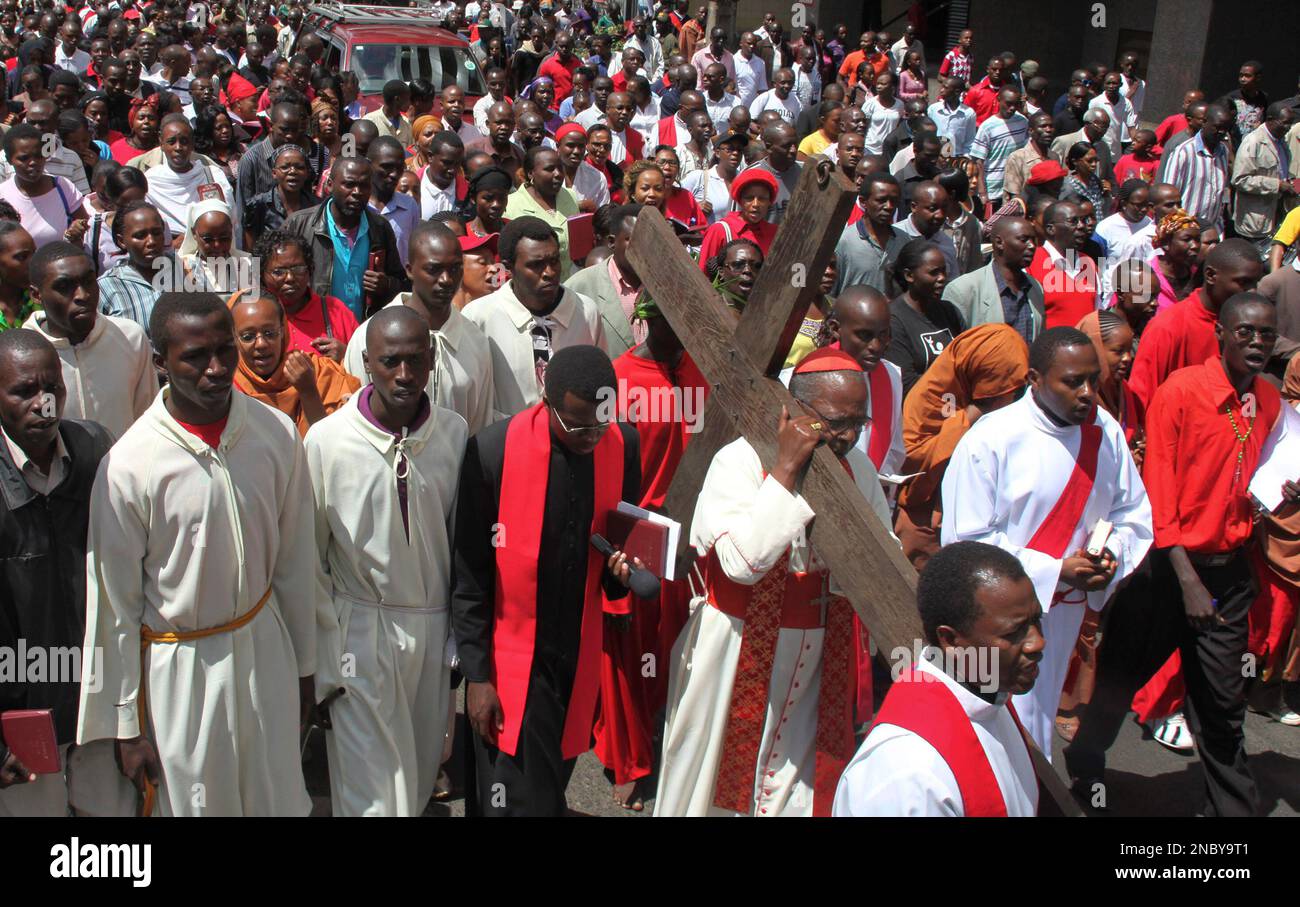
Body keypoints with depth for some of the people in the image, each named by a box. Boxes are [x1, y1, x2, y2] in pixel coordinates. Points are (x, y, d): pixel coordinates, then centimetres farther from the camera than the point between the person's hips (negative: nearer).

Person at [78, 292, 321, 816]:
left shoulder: (276, 433, -9)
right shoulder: (129, 463, -18)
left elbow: (295, 557, 1)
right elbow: (115, 604, -9)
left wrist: (303, 664, 9)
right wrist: (127, 725, -3)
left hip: (264, 641, 3)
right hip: (179, 661, -3)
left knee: (281, 799, 16)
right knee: (197, 801, 13)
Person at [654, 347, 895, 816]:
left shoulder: (857, 468, 3)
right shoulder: (739, 461, -16)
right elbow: (743, 562, -31)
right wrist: (785, 468, -28)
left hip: (817, 657, 5)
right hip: (738, 651, -4)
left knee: (796, 783, 11)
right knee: (721, 777, 11)